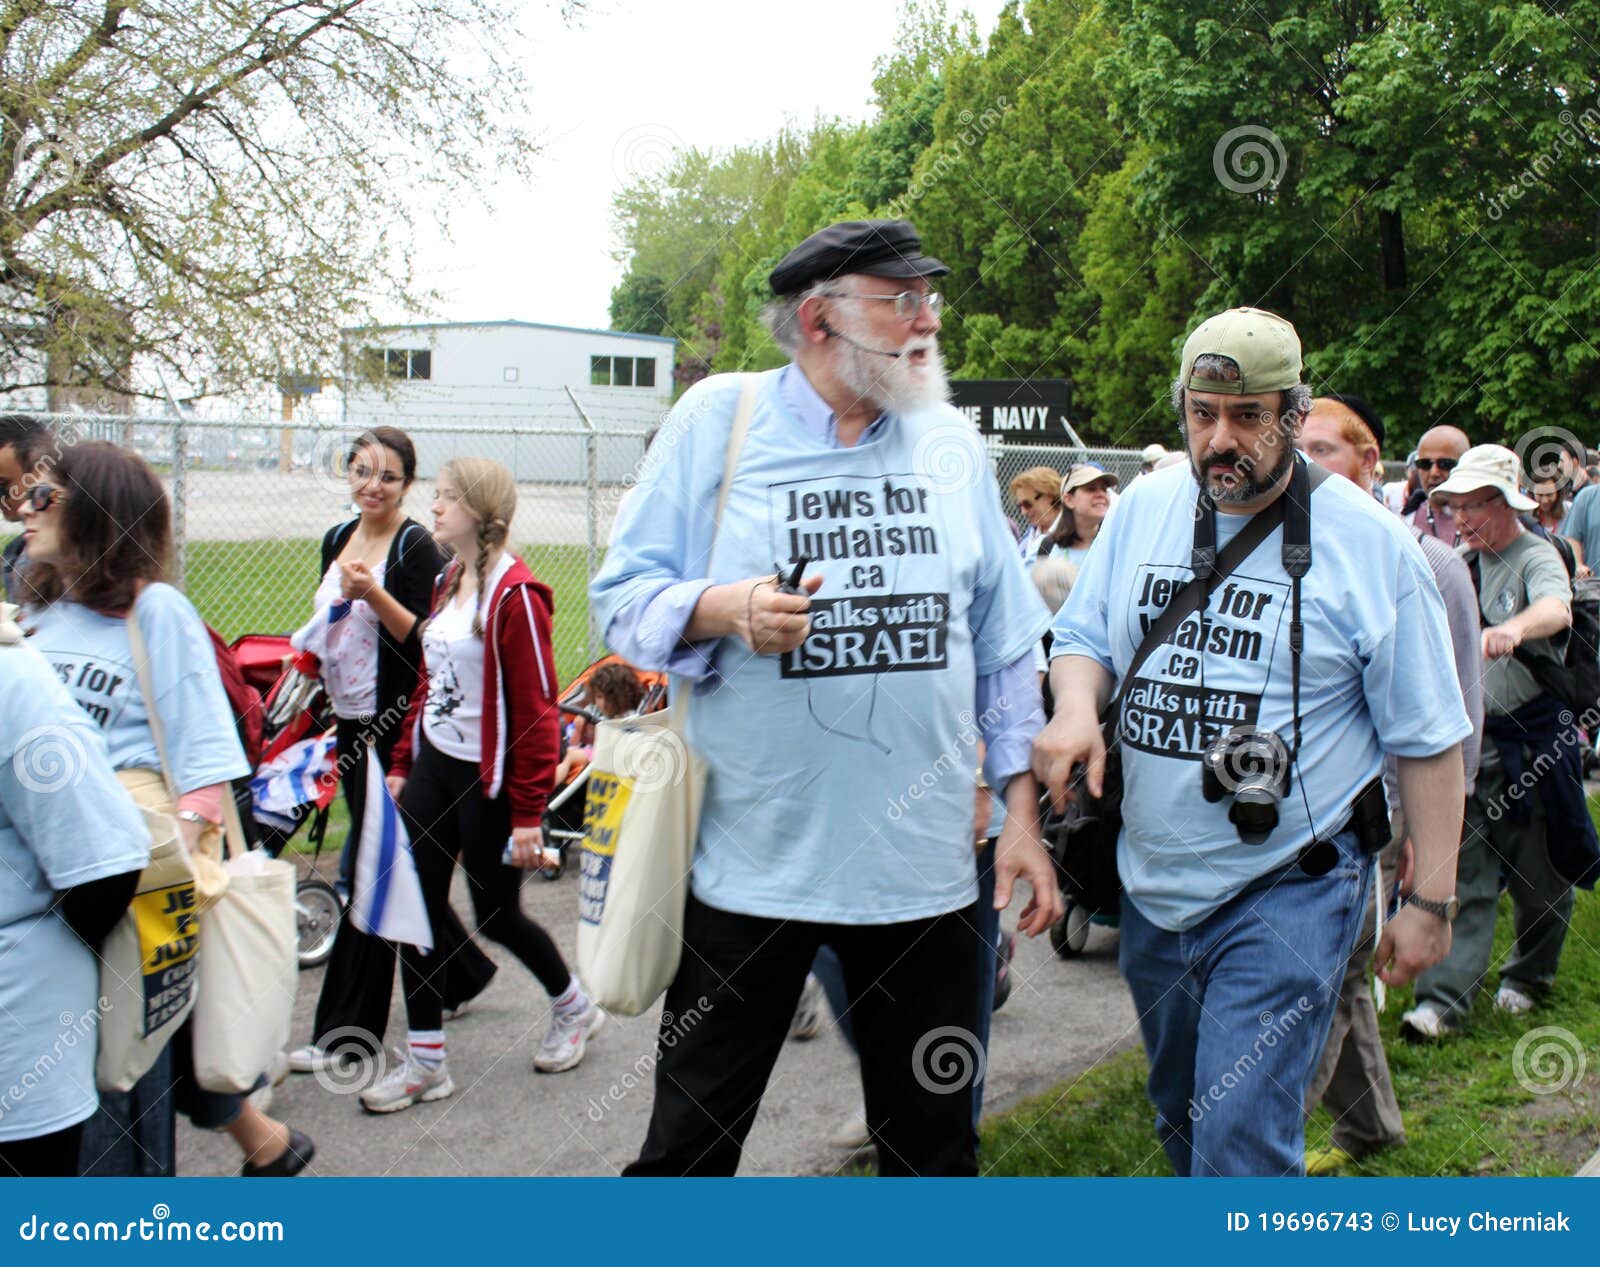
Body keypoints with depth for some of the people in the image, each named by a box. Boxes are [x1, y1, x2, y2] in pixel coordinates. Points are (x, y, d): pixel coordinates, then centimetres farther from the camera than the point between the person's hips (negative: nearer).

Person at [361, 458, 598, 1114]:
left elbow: (537, 709, -18)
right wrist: (402, 764, 14)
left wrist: (528, 813, -18)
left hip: (489, 778, -8)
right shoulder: (447, 582, 10)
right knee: (416, 910, 5)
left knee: (497, 916, 7)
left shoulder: (514, 593, -17)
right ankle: (426, 1062, 15)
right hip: (434, 769, 8)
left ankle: (574, 1006, 34)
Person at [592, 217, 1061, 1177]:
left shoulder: (953, 442, 8)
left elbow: (1005, 647, 11)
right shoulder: (717, 420, -2)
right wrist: (724, 608, -21)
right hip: (751, 853, -2)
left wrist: (1021, 811, 6)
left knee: (934, 1141, 15)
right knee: (694, 1134, 10)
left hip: (923, 862, 3)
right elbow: (623, 595, -1)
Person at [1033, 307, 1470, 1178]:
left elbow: (1428, 738, -5)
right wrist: (1076, 705, -14)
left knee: (1240, 1139, -11)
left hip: (1288, 888, -5)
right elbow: (1082, 635, 11)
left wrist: (1429, 903, -6)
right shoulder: (1143, 509, 1)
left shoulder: (1369, 544, -10)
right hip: (1152, 882, 5)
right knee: (1180, 1113, 22)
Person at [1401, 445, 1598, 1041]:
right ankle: (1444, 998, -2)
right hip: (1470, 736, 5)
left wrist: (1511, 629, -56)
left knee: (1540, 872, 10)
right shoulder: (1462, 563, 9)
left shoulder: (1536, 556, -12)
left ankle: (1528, 976, 32)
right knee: (1463, 871, 0)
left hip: (1534, 738, -5)